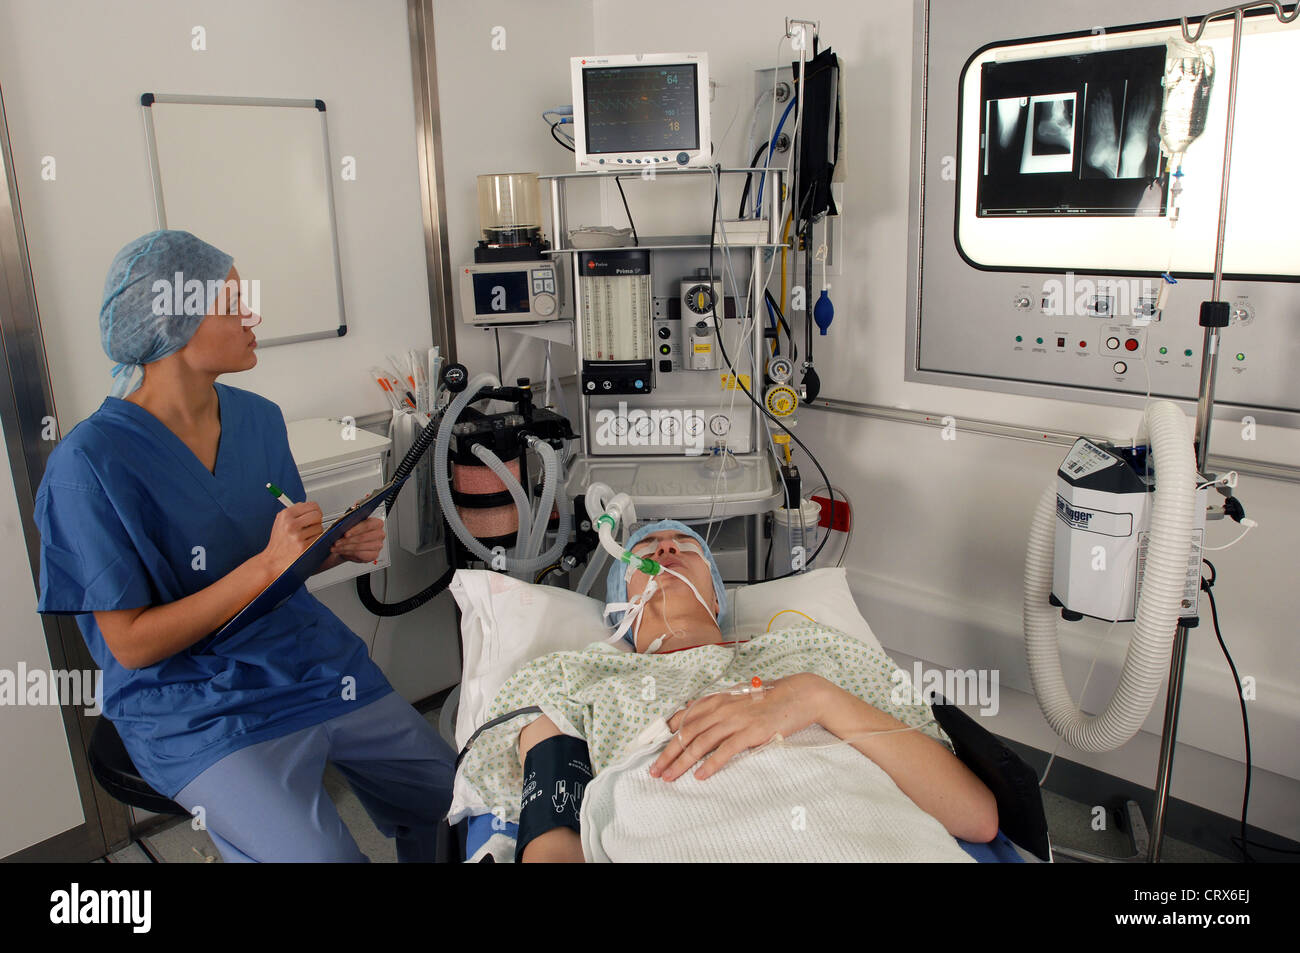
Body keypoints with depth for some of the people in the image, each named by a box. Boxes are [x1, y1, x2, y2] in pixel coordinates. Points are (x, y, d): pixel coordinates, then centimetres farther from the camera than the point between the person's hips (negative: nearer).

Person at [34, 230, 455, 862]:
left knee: (455, 801, 7)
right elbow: (130, 643, -16)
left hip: (312, 662, 6)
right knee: (325, 856, -22)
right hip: (202, 713, -6)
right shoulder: (91, 462, -16)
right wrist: (267, 565, -25)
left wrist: (340, 548, -7)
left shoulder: (258, 418, 4)